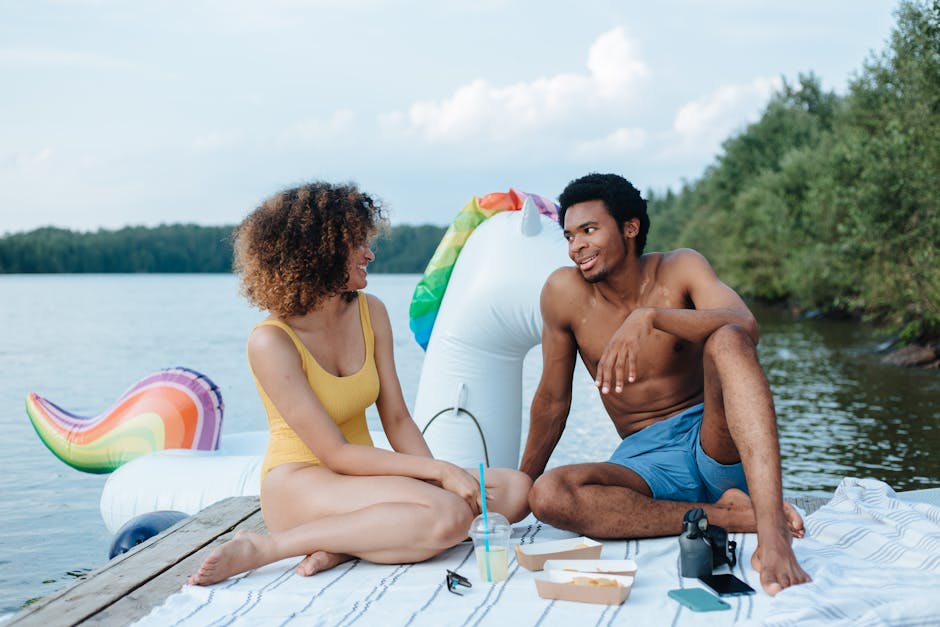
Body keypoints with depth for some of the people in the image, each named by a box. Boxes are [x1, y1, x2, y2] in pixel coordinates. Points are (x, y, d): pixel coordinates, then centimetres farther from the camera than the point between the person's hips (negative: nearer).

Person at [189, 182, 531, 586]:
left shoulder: (370, 313, 4)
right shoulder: (271, 341, -16)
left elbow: (396, 418, 3)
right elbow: (335, 453, -18)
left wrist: (439, 477, -13)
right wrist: (437, 470, -21)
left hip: (359, 478, 7)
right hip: (298, 487, -7)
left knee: (515, 491, -10)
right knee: (449, 515, -31)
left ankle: (346, 545, -15)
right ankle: (266, 547, -19)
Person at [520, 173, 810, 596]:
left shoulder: (679, 268, -5)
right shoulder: (564, 291, -3)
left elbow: (744, 326, -26)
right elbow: (552, 401, 6)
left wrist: (650, 316, -38)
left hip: (712, 438, -1)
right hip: (646, 459, 2)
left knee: (727, 341, -31)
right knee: (548, 496, -28)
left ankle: (772, 537, -43)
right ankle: (729, 514, -23)